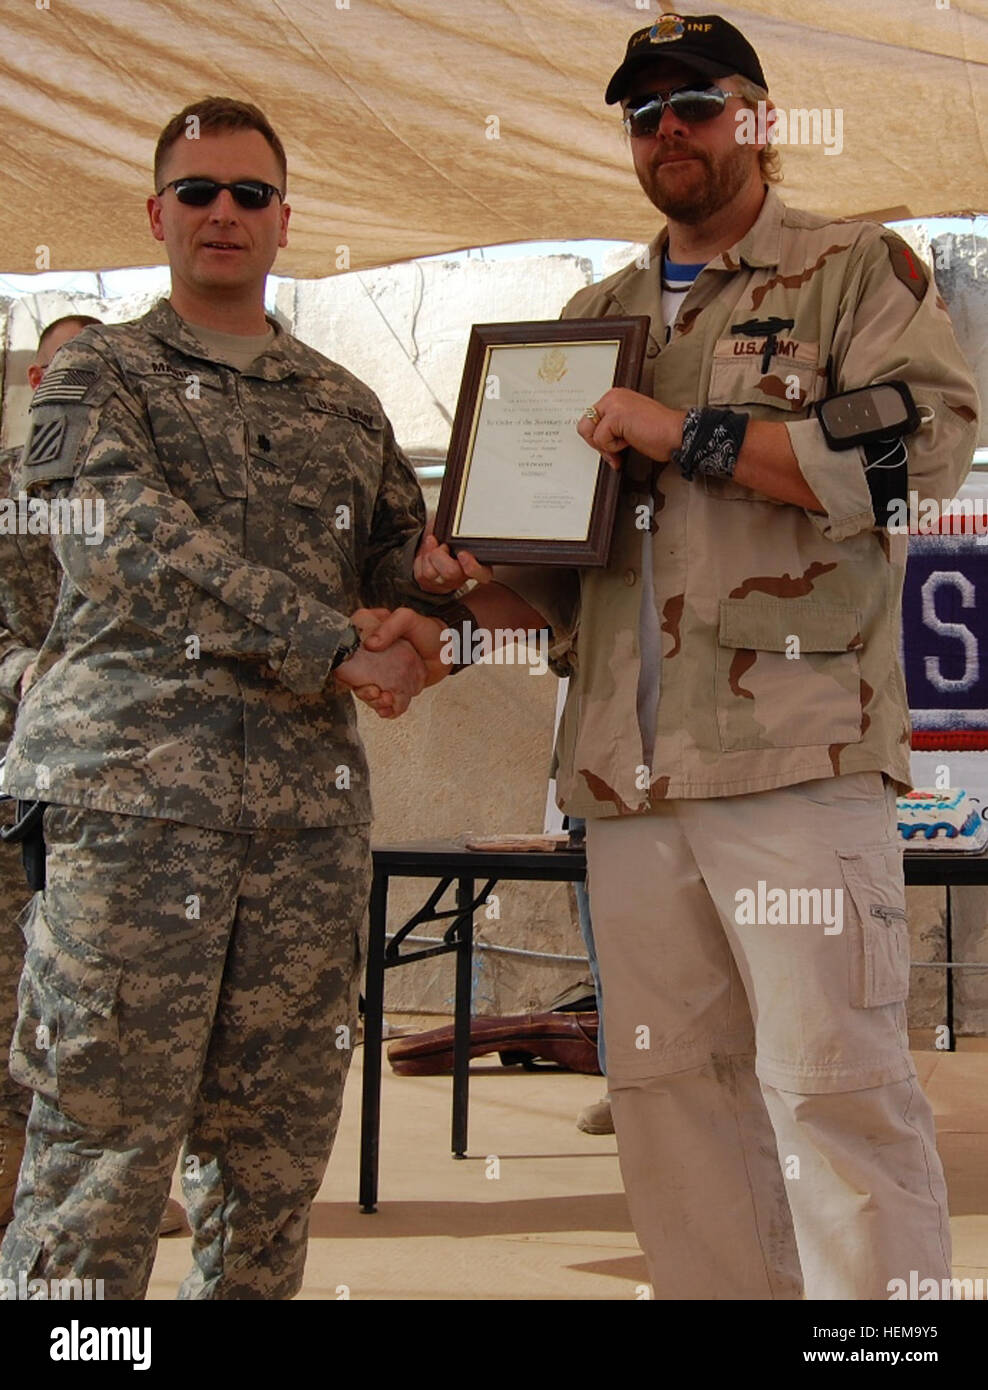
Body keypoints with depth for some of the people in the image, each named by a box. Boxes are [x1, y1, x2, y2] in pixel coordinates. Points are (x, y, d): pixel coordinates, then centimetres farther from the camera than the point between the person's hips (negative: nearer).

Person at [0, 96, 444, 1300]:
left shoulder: (345, 406, 23)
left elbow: (407, 569, 22)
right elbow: (147, 539, -6)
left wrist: (448, 604, -3)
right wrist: (335, 645, -13)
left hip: (311, 805, 5)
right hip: (134, 794, -4)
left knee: (274, 1160, 5)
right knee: (101, 1154, -6)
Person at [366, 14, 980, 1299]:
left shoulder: (857, 270, 6)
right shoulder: (596, 316, 24)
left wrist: (690, 434, -12)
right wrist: (461, 604, 5)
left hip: (797, 754, -6)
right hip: (630, 762, 6)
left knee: (832, 1077, -9)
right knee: (670, 1087, 6)